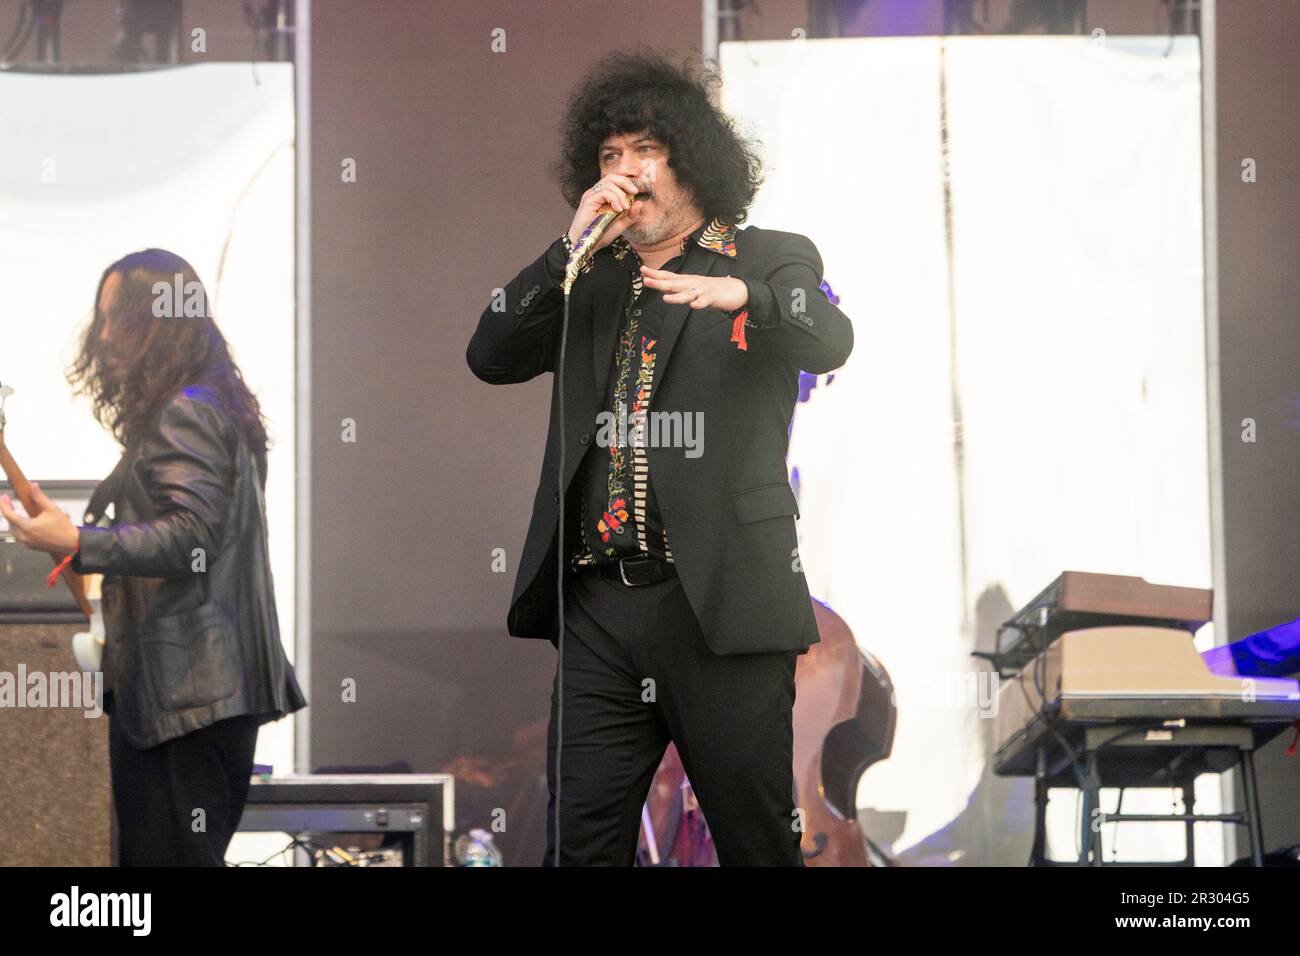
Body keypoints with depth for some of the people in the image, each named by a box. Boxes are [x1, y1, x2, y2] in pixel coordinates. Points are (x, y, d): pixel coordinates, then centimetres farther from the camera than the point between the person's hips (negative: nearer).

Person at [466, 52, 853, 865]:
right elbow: (491, 357, 8)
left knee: (757, 842, 0)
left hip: (721, 605, -4)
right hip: (599, 607, 4)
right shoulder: (588, 280, 19)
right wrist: (573, 248, -2)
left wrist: (738, 294, -34)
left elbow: (830, 340, -14)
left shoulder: (771, 261, 6)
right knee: (582, 844, 2)